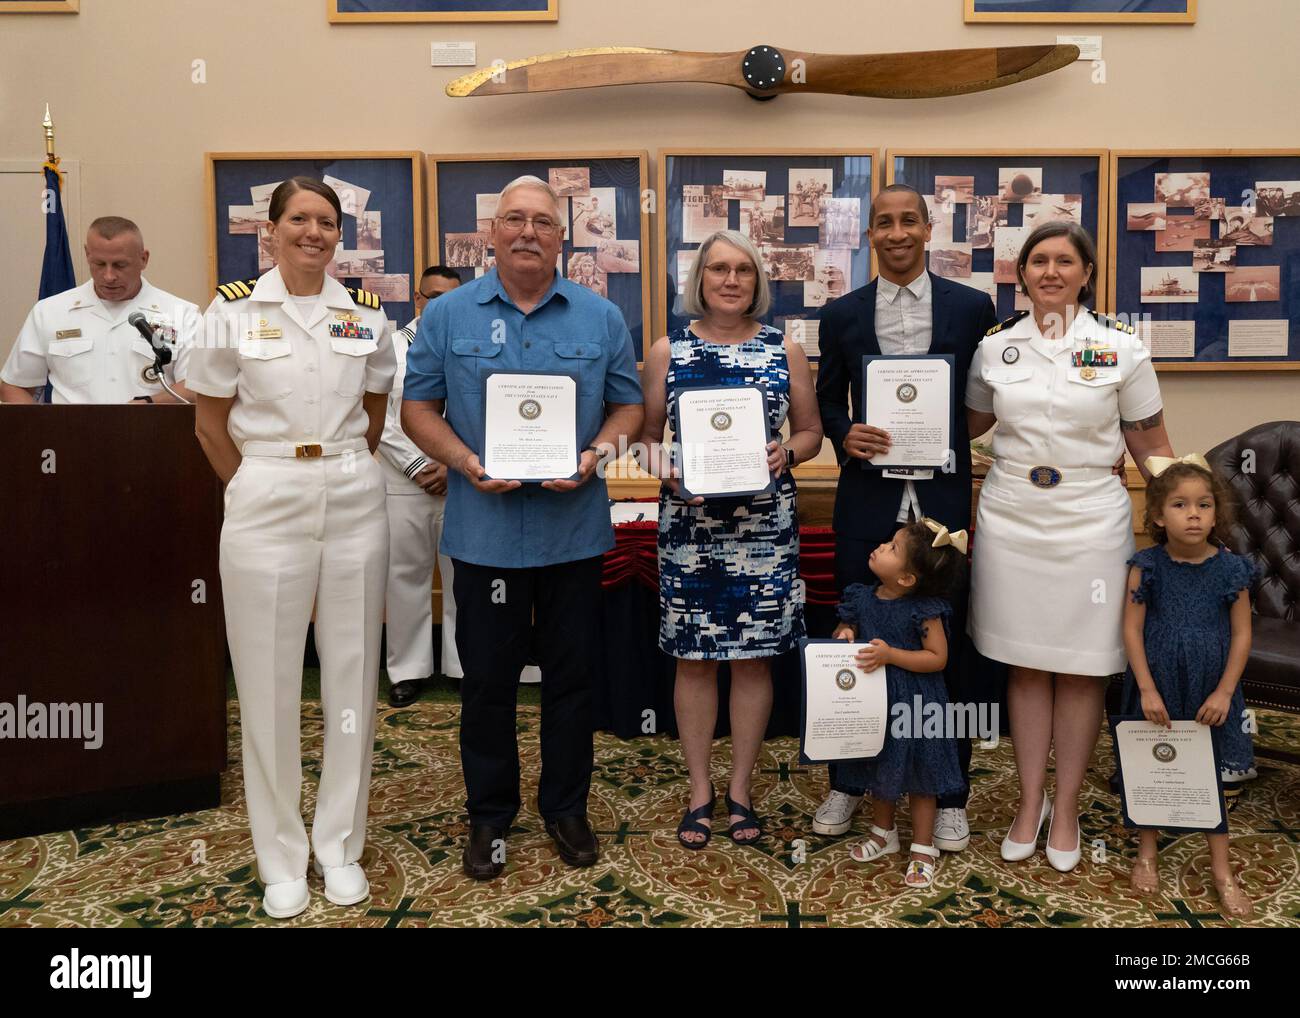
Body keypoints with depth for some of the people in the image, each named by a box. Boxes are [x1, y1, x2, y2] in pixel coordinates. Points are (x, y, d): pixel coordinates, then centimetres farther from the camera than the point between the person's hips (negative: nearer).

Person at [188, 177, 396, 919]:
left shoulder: (367, 314, 5)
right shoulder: (234, 309, 0)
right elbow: (211, 425, 5)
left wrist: (341, 474, 11)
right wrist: (264, 490, 6)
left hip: (354, 502, 2)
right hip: (265, 503, -2)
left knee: (352, 674, 7)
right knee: (269, 682, 4)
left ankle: (341, 845, 24)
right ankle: (282, 857, 21)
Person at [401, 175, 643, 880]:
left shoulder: (600, 318, 5)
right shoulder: (448, 315, 3)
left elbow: (628, 405, 7)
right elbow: (418, 408, 3)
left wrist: (593, 456, -12)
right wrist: (464, 461, -14)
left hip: (575, 528, 1)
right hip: (484, 529, -1)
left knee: (571, 677, 12)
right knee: (487, 681, 9)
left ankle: (566, 808, 30)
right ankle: (489, 818, 27)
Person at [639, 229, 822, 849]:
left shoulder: (785, 350, 6)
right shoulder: (668, 351, 5)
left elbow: (810, 429, 10)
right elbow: (647, 432, 7)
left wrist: (786, 454, -11)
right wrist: (662, 467, -13)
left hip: (764, 524, 1)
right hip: (688, 523, 0)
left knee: (754, 656, 6)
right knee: (693, 657, 5)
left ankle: (740, 790, 22)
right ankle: (699, 791, 21)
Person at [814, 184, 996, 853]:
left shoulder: (972, 307, 4)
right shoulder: (841, 314, 7)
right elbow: (828, 396, 11)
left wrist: (957, 442, -7)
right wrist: (844, 435, -9)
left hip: (943, 498, -1)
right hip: (867, 497, 1)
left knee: (946, 644, 7)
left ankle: (949, 794, 23)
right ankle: (847, 783, 26)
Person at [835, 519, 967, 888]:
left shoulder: (924, 610, -19)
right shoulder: (862, 598, -4)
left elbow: (938, 657, -19)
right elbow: (844, 628, 11)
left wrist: (890, 654, -27)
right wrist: (843, 634, -13)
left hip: (914, 706, -5)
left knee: (917, 779, 10)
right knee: (878, 773, 22)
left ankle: (922, 849, 27)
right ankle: (884, 833, 43)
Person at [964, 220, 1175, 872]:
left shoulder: (1120, 348, 0)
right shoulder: (995, 347, 4)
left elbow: (1150, 443, 4)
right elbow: (969, 423, 19)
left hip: (1090, 520, -1)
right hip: (1010, 518, 2)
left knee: (1082, 666, 6)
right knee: (1024, 662, 9)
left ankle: (1066, 808, 22)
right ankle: (1030, 801, 23)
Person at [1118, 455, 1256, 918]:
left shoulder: (1230, 569, -8)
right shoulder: (1146, 567, -10)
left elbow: (1242, 635, -4)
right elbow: (1132, 629, -9)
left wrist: (1224, 692, -8)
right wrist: (1147, 689, -12)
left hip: (1210, 690, 1)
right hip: (1156, 687, 0)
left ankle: (1222, 871, 25)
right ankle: (1146, 854, 30)